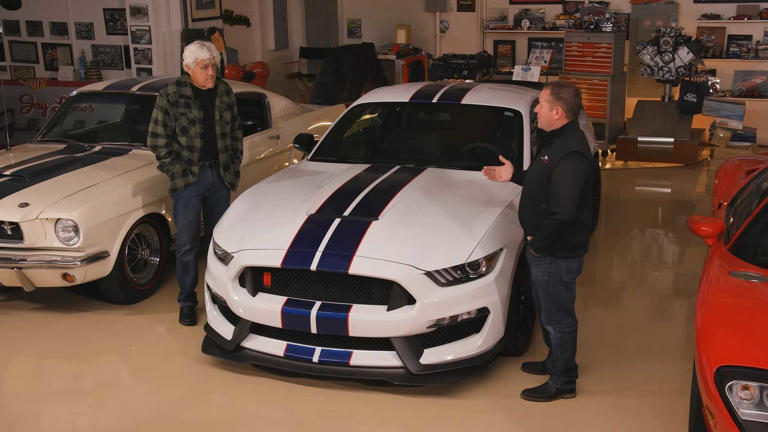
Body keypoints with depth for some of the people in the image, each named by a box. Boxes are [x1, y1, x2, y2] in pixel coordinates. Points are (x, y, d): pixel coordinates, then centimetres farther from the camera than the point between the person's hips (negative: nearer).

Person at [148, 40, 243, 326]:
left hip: (220, 176, 4)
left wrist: (233, 166, 7)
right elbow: (158, 140, -6)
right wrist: (177, 172, -9)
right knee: (187, 243, 1)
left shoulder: (225, 92, 5)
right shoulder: (171, 96, -8)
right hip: (188, 179, -4)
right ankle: (187, 302, 13)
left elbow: (235, 133, 14)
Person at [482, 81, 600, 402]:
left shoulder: (571, 155, -29)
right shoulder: (556, 140, 5)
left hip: (557, 254, -10)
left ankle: (562, 383, 23)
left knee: (558, 318, 6)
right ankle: (555, 362, 46)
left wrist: (539, 242, -22)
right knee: (547, 311, 26)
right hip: (543, 248, 10)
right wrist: (514, 176, 13)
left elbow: (562, 212, -34)